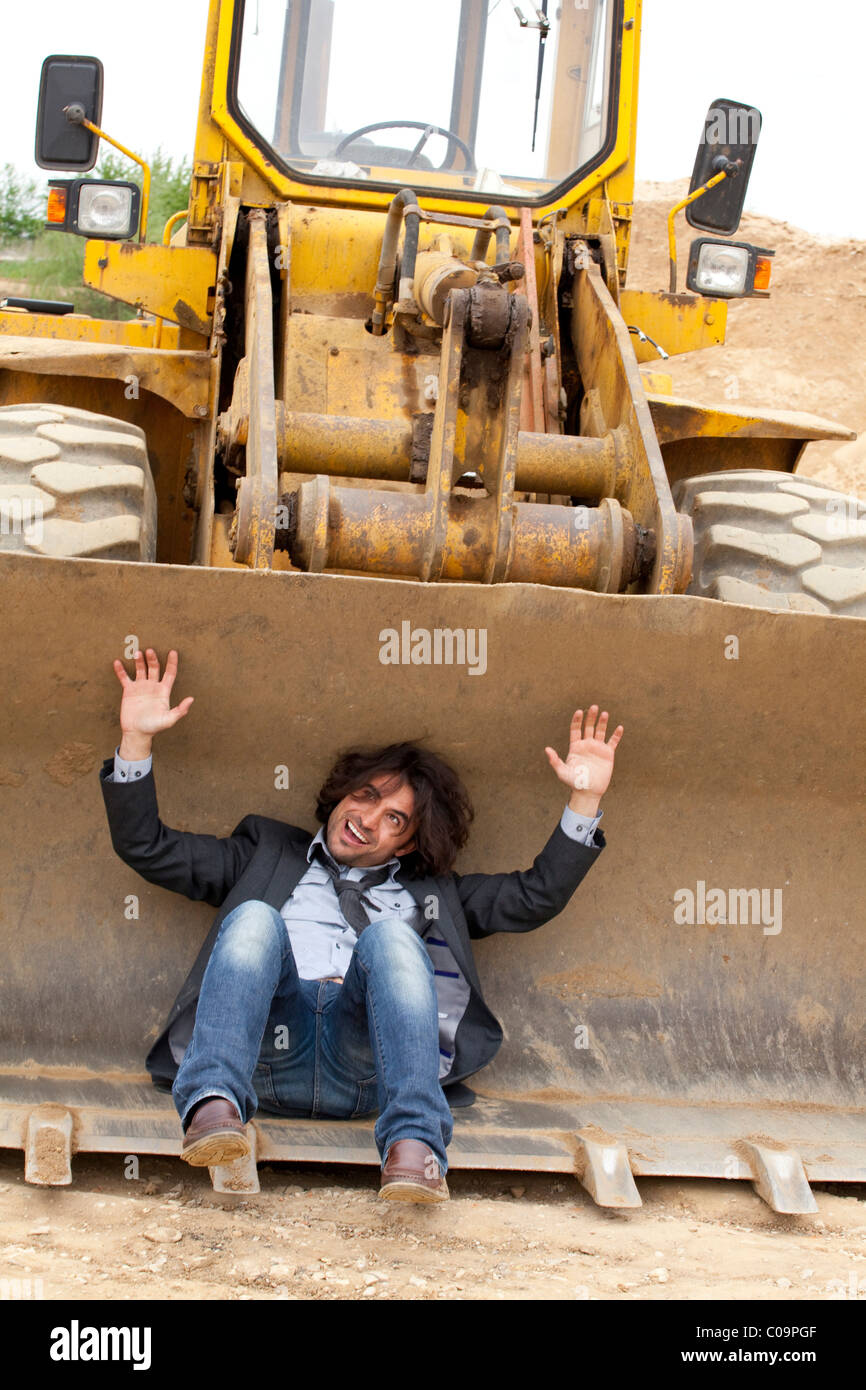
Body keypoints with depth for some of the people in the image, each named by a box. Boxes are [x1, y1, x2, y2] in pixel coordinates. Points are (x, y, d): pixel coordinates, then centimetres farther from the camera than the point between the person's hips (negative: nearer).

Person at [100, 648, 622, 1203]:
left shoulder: (427, 891, 35)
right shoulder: (269, 854, 33)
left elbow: (537, 897, 27)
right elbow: (146, 848, 27)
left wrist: (586, 800, 18)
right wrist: (136, 740, 16)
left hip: (364, 1068, 0)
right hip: (270, 1051, 0)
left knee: (390, 936, -29)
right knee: (254, 918, -27)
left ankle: (413, 1142, -48)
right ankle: (214, 1106, -49)